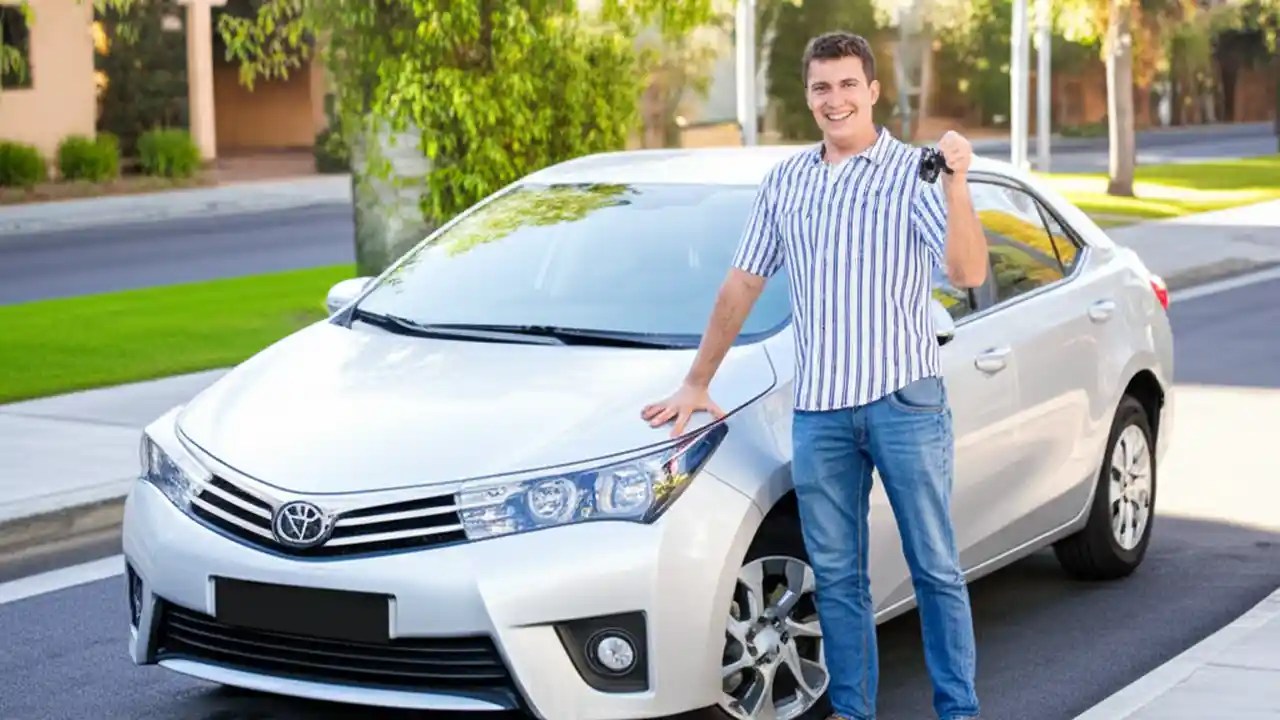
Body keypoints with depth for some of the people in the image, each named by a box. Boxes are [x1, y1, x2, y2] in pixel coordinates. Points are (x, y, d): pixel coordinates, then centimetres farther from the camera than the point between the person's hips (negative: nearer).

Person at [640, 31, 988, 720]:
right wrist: (696, 384, 16)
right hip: (818, 408, 4)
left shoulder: (914, 173, -2)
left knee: (935, 566, 3)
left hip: (905, 398, -4)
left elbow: (969, 273, -13)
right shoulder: (784, 183, 12)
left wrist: (956, 186, -25)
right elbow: (741, 285, 16)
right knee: (835, 576, 9)